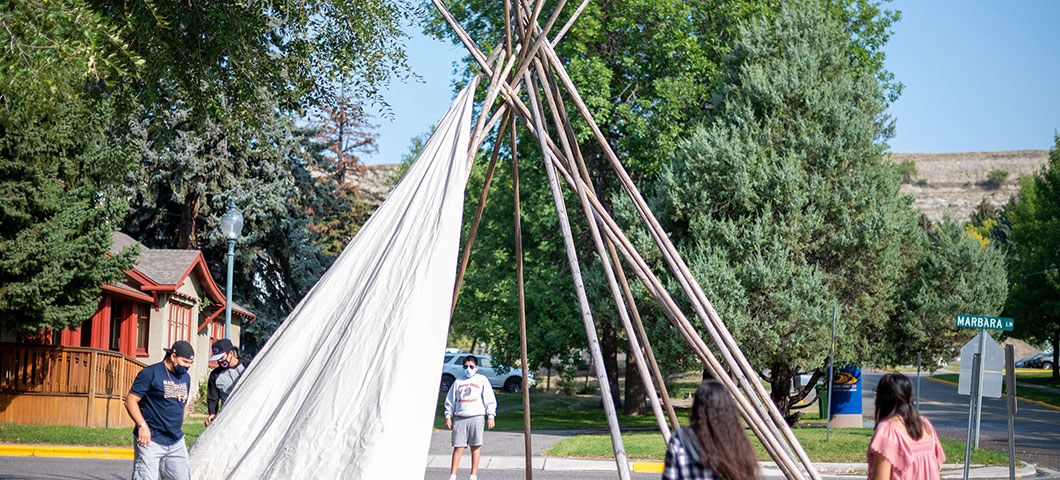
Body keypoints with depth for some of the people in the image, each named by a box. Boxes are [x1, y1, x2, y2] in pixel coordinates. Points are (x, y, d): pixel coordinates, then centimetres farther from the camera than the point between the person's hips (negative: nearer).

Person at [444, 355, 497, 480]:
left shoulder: (482, 380, 9)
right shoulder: (458, 381, 16)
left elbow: (490, 399, 6)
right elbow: (450, 400, 18)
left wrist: (490, 416, -2)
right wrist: (448, 417, 10)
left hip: (476, 417, -2)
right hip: (459, 418, 2)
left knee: (475, 447, 1)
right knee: (458, 447, -2)